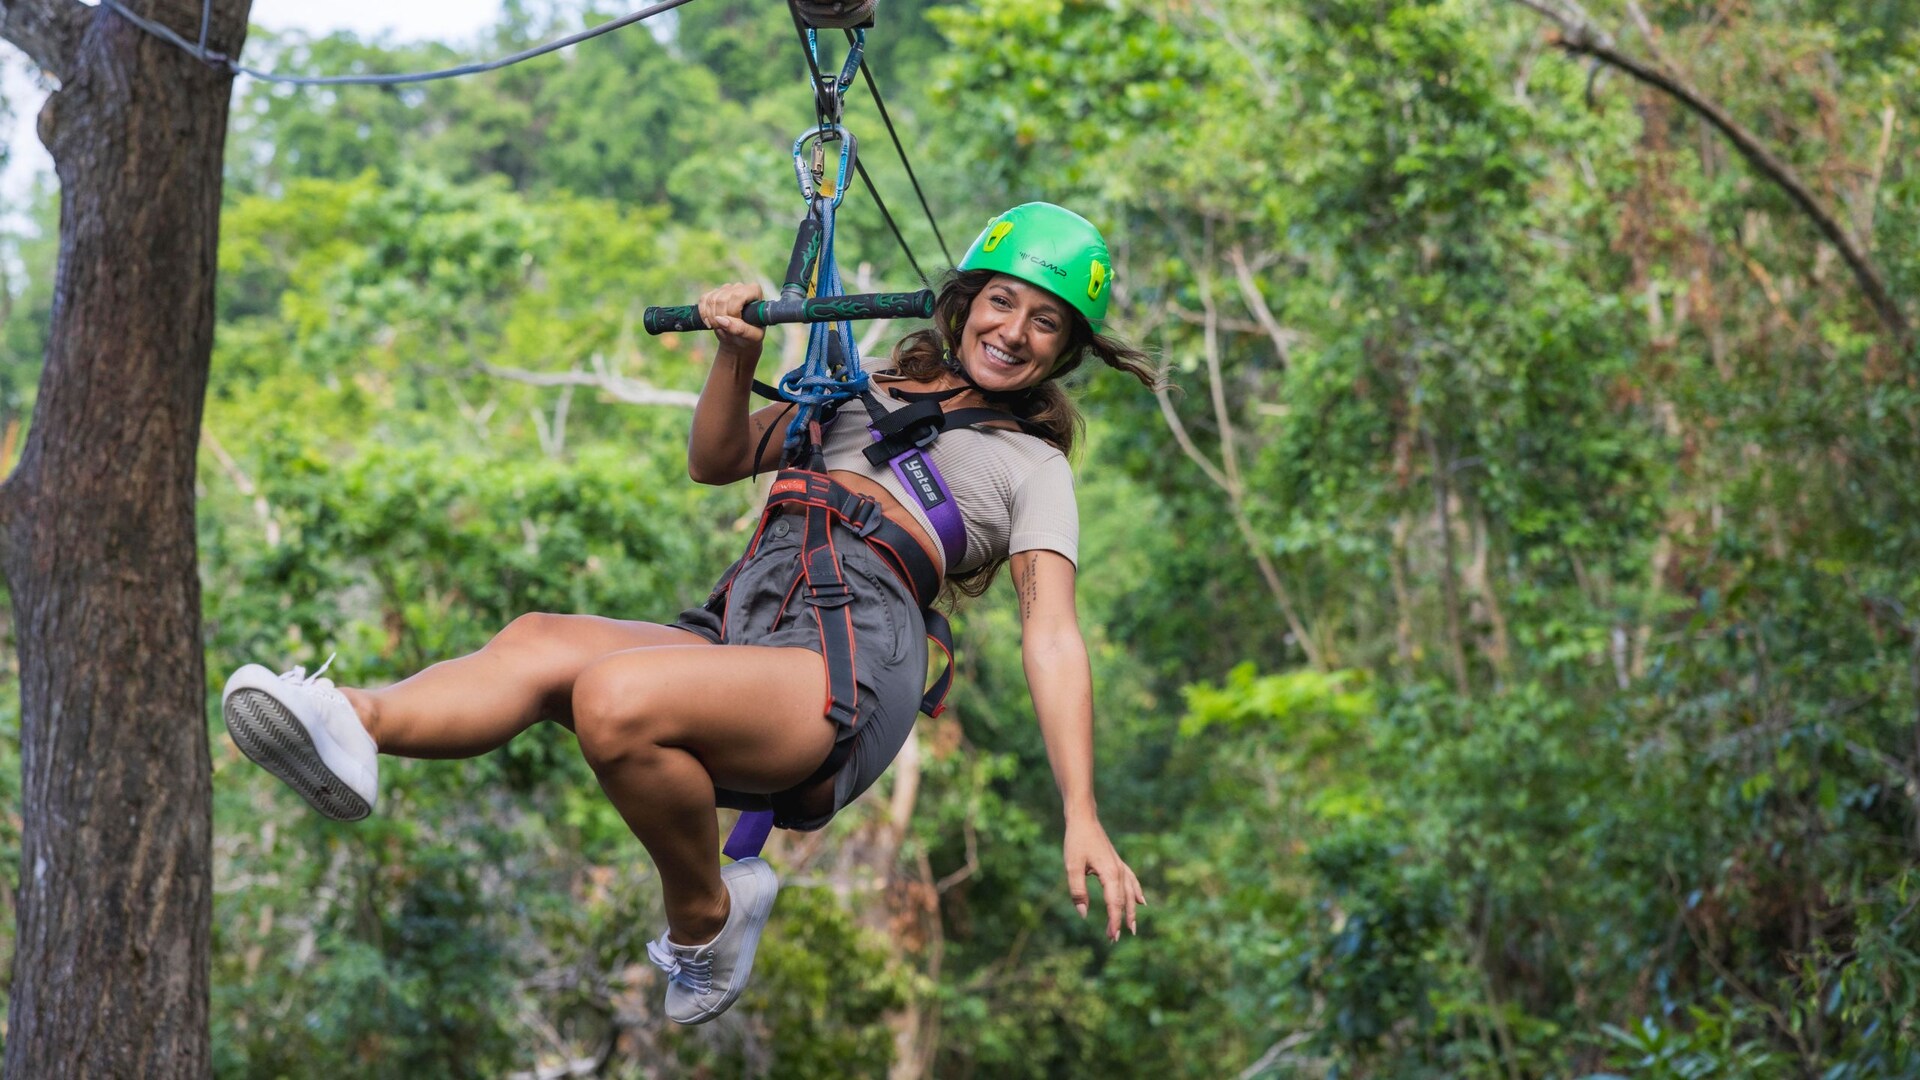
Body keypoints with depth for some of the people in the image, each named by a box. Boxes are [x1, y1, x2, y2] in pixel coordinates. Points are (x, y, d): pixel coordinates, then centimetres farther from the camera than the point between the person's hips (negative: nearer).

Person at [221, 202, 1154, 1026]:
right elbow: (718, 460, 29)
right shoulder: (870, 394, 34)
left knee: (614, 698, -33)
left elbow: (1052, 639, 6)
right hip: (736, 631, 6)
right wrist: (737, 354, 8)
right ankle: (353, 725, -49)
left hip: (851, 662, -6)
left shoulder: (1031, 463, 18)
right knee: (540, 641, -25)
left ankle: (704, 917, -13)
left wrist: (1081, 820, -6)